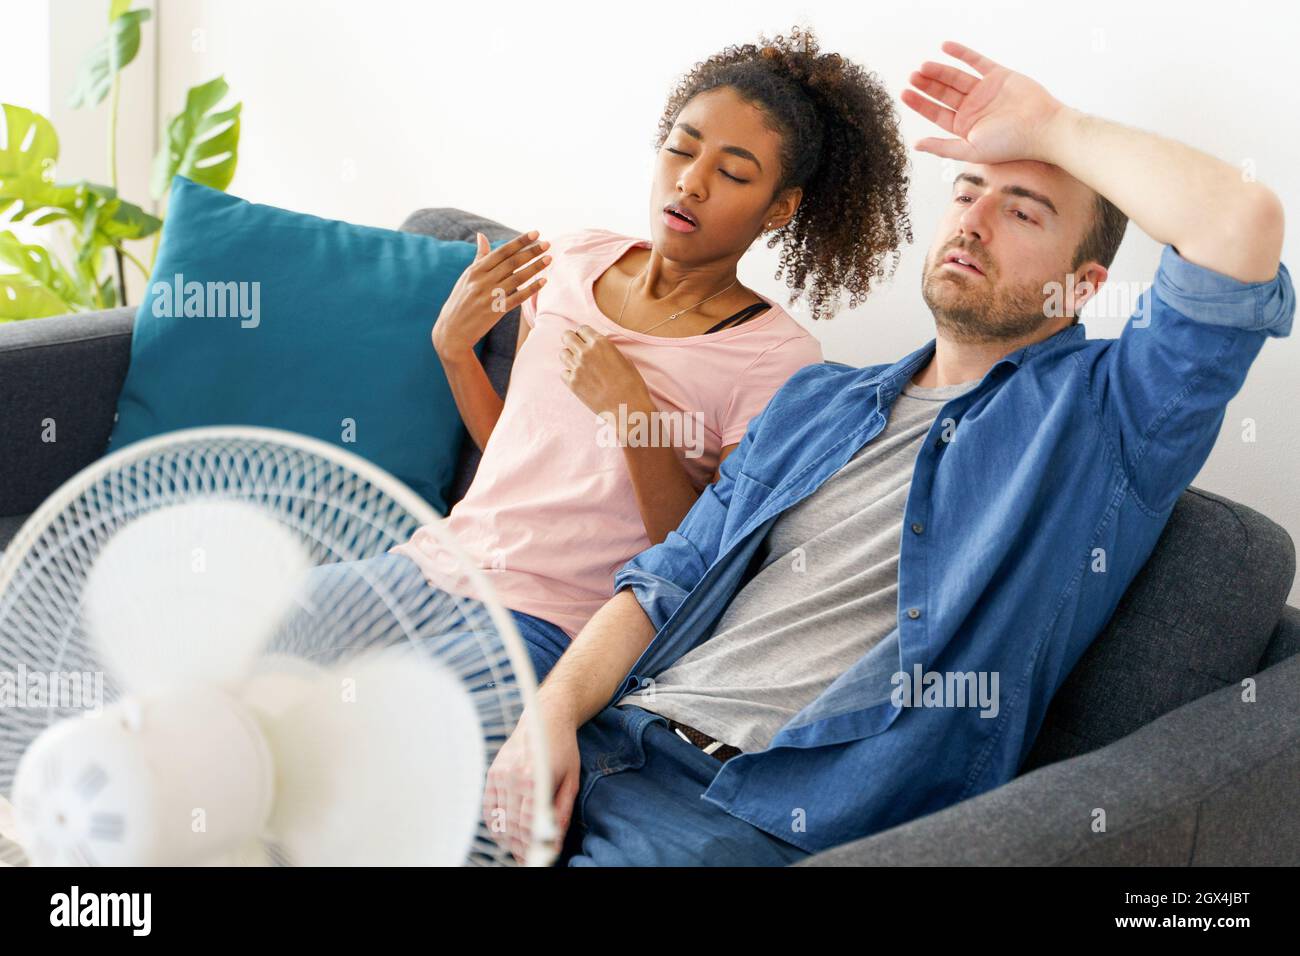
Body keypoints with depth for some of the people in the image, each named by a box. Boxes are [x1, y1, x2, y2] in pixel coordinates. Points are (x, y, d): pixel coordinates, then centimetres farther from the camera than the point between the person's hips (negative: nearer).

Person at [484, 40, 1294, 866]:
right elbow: (670, 581, 17)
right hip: (622, 740, 6)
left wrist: (1049, 128, 1)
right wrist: (552, 714, -1)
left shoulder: (1104, 413, 3)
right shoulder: (815, 400, 22)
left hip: (781, 818, -6)